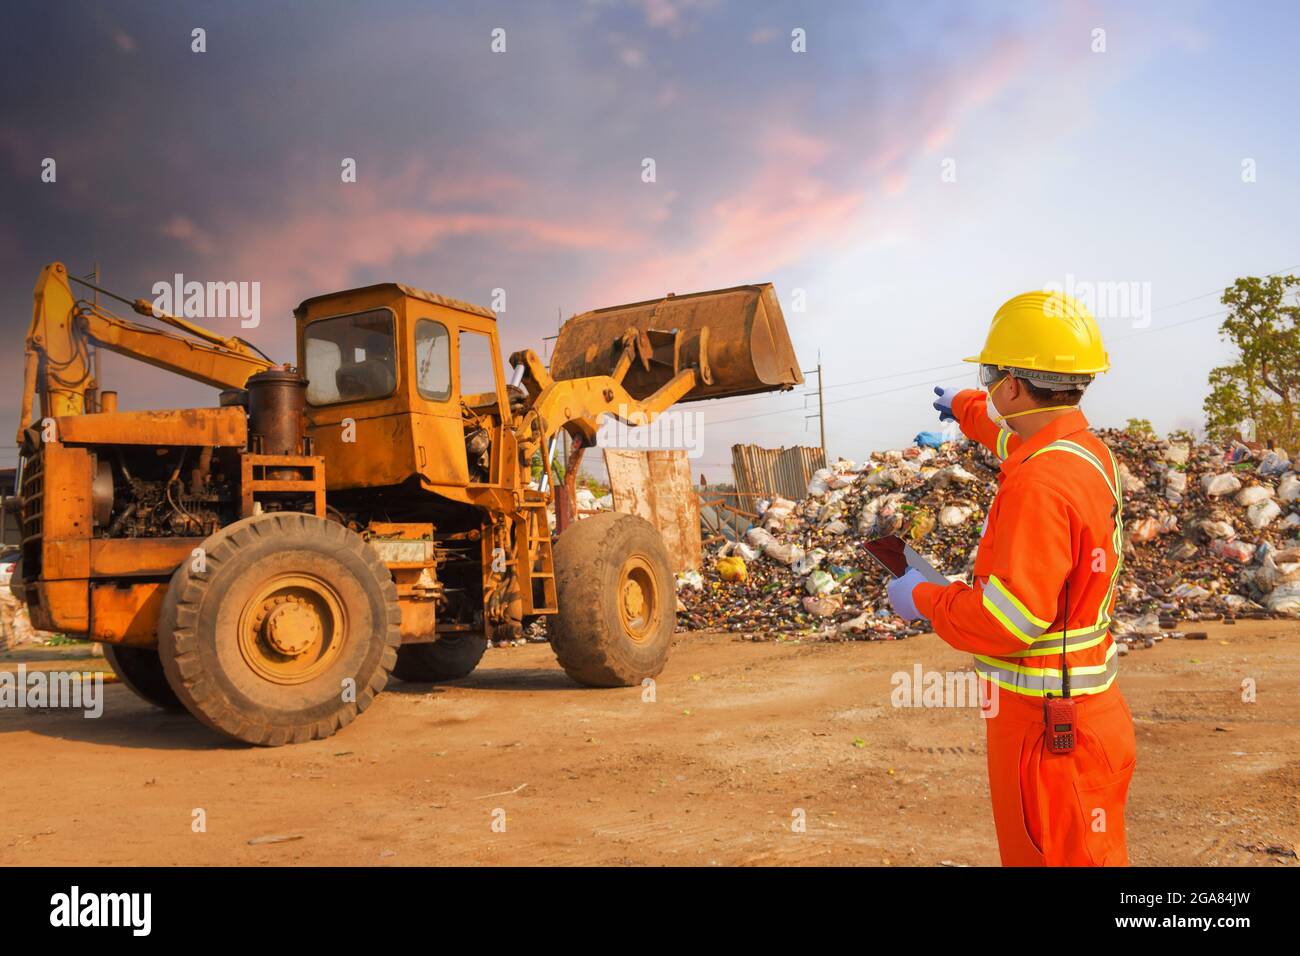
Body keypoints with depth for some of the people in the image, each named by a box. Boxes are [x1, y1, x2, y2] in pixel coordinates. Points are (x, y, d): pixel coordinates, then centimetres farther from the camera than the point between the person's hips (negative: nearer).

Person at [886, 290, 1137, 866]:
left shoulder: (1040, 484, -26)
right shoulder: (1088, 450, 4)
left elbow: (1007, 620, -29)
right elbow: (1017, 437, 29)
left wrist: (923, 600, -13)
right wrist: (965, 408, 46)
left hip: (1050, 727, -9)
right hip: (1086, 707, 9)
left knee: (1054, 854, 4)